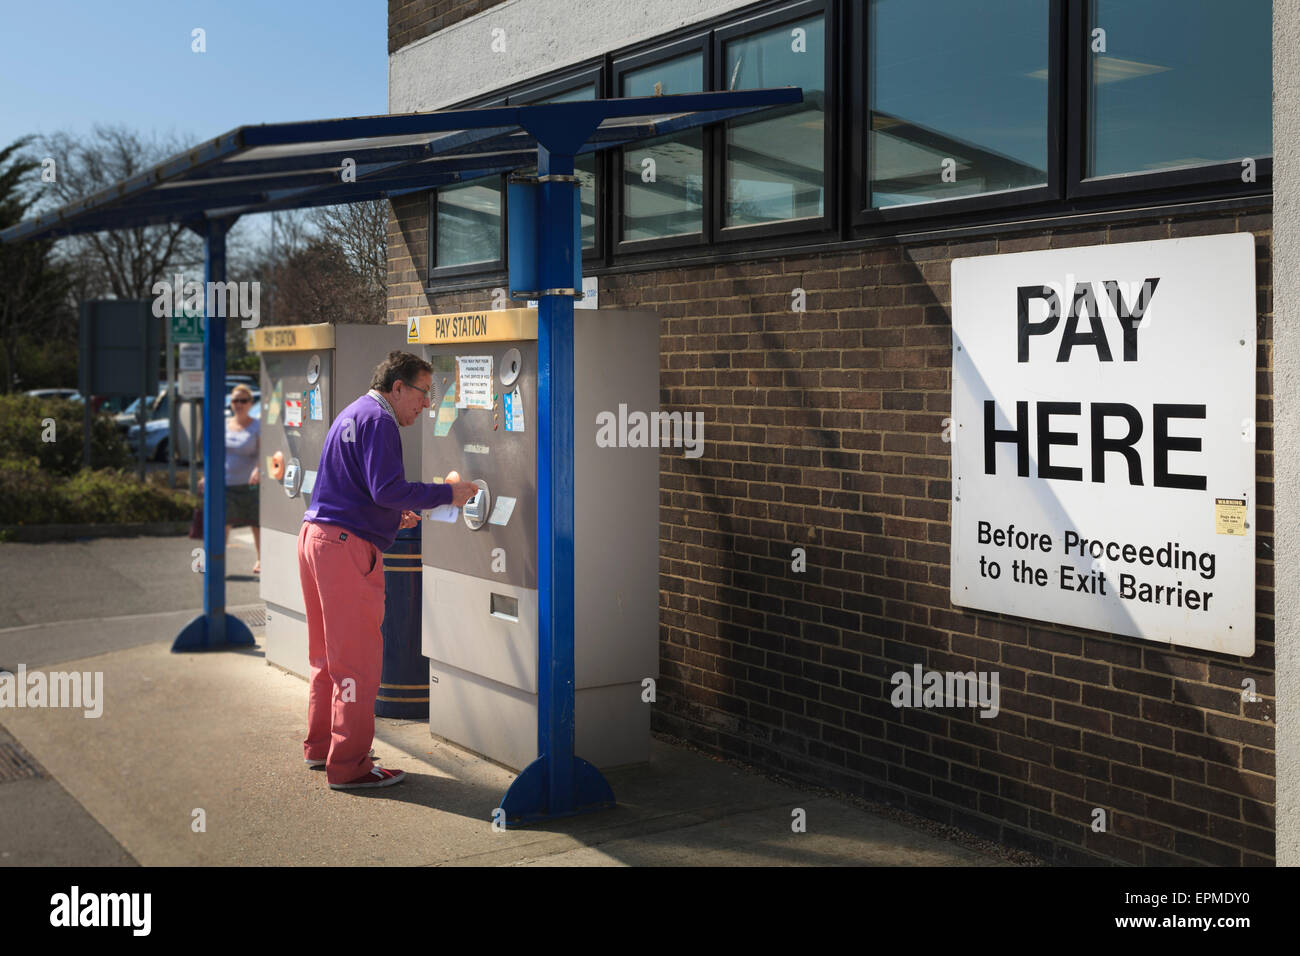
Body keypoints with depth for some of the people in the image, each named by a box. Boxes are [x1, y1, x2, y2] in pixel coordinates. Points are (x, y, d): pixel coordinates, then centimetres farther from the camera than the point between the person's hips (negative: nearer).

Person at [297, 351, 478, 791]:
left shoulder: (352, 414, 20)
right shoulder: (378, 420, -12)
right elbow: (387, 488, -22)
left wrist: (394, 513, 21)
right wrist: (447, 493, -15)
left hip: (316, 537, 11)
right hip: (347, 545, -11)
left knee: (328, 651, 19)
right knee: (357, 657, -5)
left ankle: (321, 745, 30)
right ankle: (349, 765, -1)